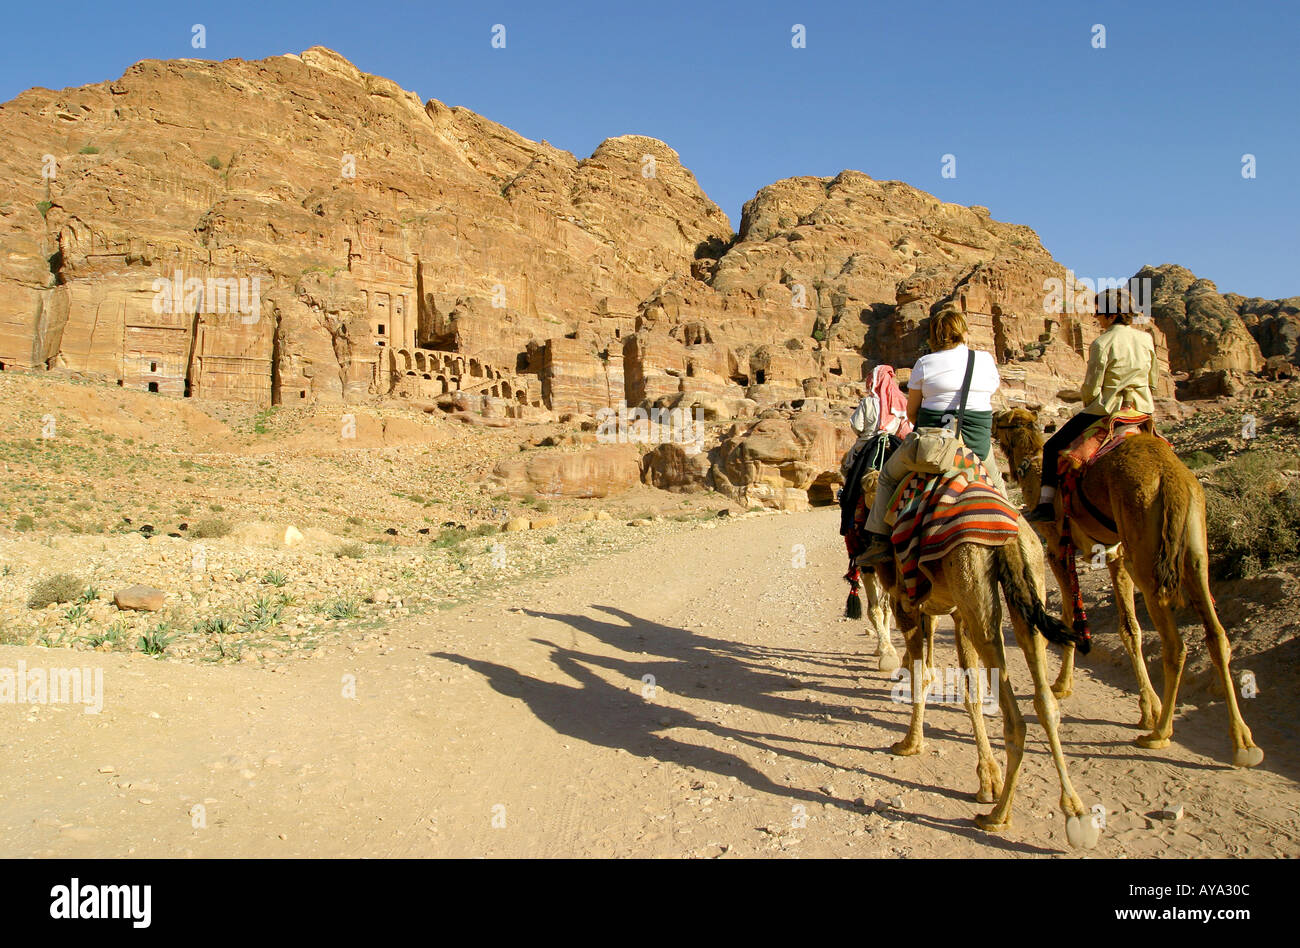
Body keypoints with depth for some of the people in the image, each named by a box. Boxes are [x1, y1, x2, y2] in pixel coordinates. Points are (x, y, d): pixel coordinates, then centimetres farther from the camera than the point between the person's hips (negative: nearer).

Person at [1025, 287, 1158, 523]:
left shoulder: (1102, 343, -12)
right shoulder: (1146, 339, 6)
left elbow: (1091, 388, -10)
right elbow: (1153, 381, 14)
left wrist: (1089, 405, 10)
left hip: (1107, 410, -6)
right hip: (1144, 409, 7)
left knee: (1053, 447, 2)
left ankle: (1046, 504, -6)